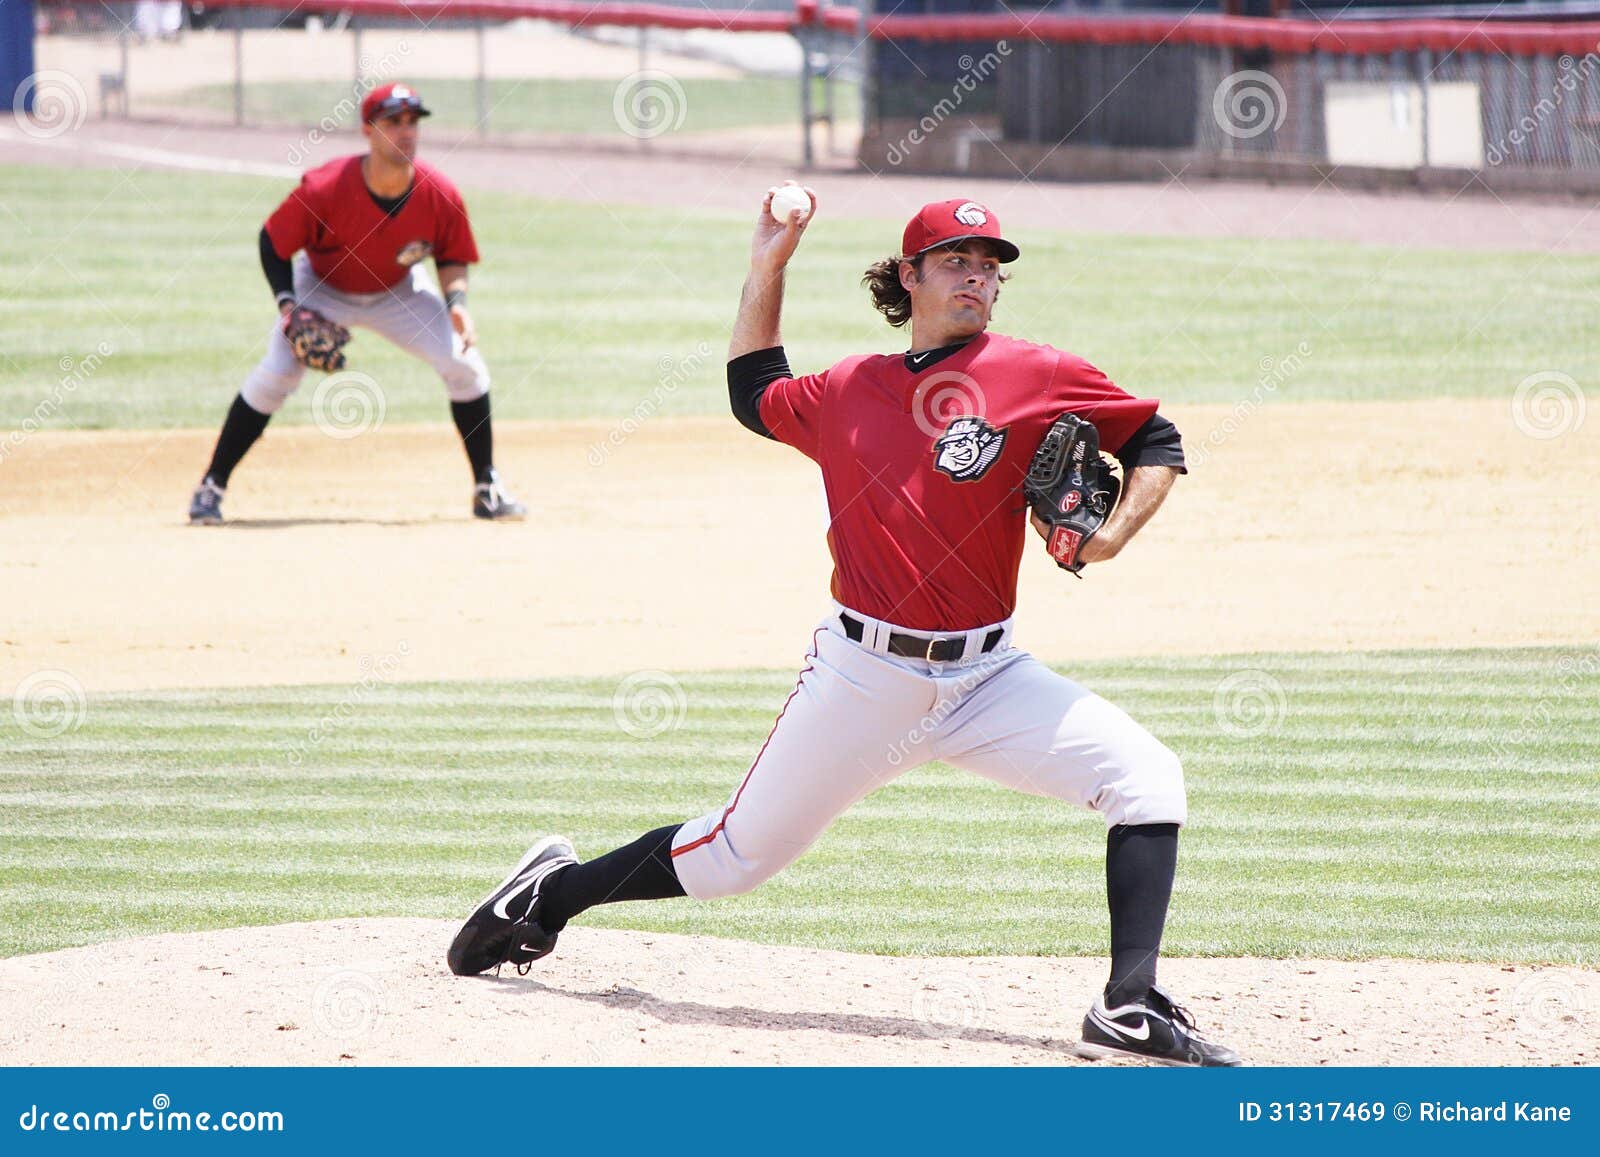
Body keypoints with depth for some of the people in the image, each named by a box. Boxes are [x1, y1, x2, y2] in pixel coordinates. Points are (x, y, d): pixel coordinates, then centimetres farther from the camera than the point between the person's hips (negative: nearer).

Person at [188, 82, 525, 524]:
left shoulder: (441, 196, -26)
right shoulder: (323, 189, -33)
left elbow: (452, 256, -6)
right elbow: (273, 242, -18)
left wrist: (456, 301, -25)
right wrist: (287, 304, -30)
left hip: (399, 294, 2)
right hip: (323, 289, -2)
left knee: (464, 365, -12)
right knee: (275, 375, -19)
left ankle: (487, 489, 2)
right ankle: (211, 487, -6)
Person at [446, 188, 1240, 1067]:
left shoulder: (1035, 376, -2)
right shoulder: (848, 392, 5)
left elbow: (1157, 443, 5)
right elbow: (754, 397, 26)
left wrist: (1114, 534, -12)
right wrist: (767, 269, 20)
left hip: (986, 680, 0)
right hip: (863, 678, 0)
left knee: (1147, 780, -20)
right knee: (736, 856, 6)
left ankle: (1131, 1010, -22)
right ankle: (553, 891, 31)